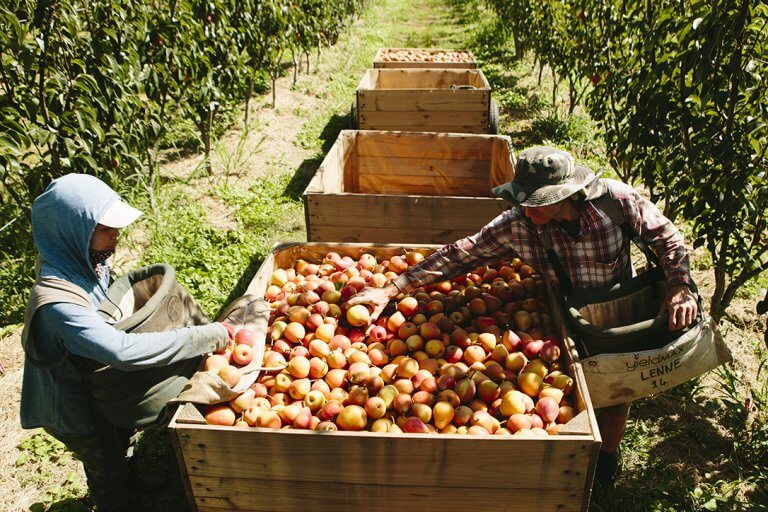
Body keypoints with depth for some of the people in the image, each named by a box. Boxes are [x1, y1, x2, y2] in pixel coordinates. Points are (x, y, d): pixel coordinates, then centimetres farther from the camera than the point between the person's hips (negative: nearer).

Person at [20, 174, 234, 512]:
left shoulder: (87, 260, -15)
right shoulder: (56, 301, -41)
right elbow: (124, 351, -49)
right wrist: (210, 336, -46)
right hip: (74, 405, -8)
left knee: (121, 437, 33)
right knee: (106, 468, 20)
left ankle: (125, 478, 63)